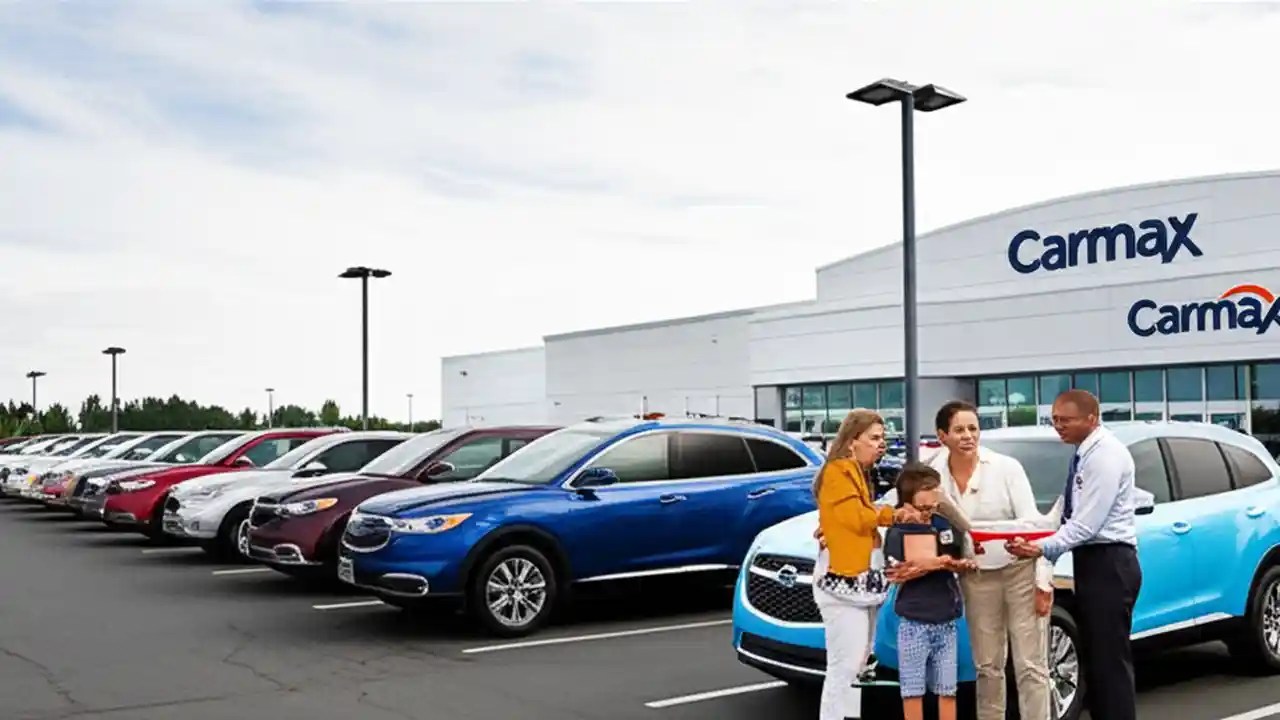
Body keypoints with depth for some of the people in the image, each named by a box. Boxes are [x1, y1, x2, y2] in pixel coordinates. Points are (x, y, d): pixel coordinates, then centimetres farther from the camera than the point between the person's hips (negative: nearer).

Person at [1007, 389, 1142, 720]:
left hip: (1109, 564, -10)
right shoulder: (1085, 454, 13)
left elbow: (1088, 523, -21)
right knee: (1094, 656, 14)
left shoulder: (1106, 455, -16)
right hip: (1092, 562, 10)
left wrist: (1043, 549, -23)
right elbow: (1066, 512, 15)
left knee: (1111, 658, -7)